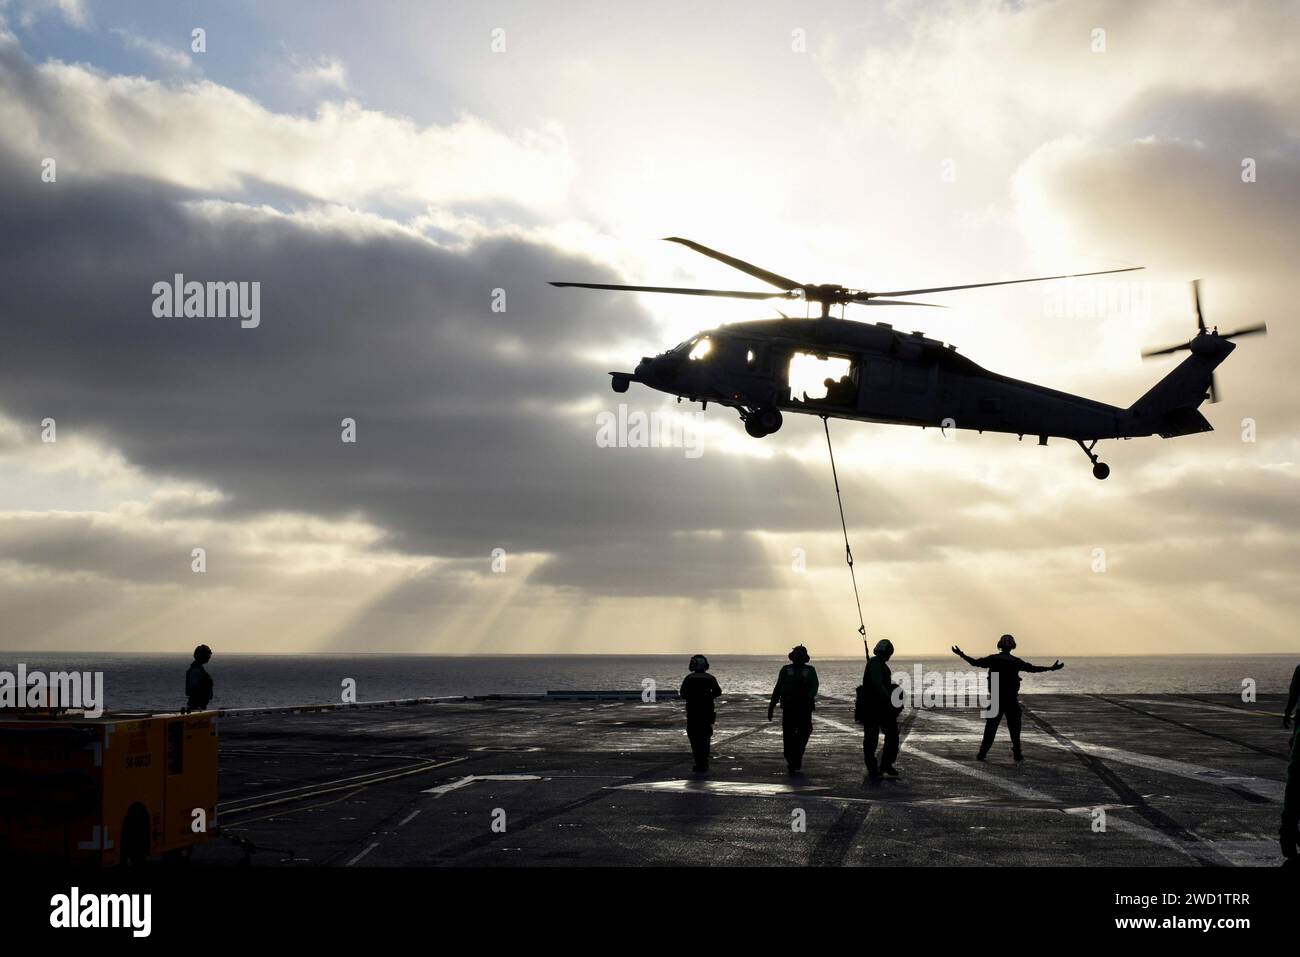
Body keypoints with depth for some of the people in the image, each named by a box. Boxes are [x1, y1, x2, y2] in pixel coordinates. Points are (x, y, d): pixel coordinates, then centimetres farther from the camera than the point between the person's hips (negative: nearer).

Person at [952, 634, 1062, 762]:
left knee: (990, 727, 6)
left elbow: (975, 662, -1)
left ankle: (982, 754, 3)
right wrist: (1052, 668, -1)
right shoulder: (1015, 662, -5)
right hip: (1012, 700, -1)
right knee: (1014, 727, 10)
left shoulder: (992, 659, -2)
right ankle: (1017, 754, 9)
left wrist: (961, 655, 11)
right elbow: (1032, 668, -6)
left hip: (995, 699, 1)